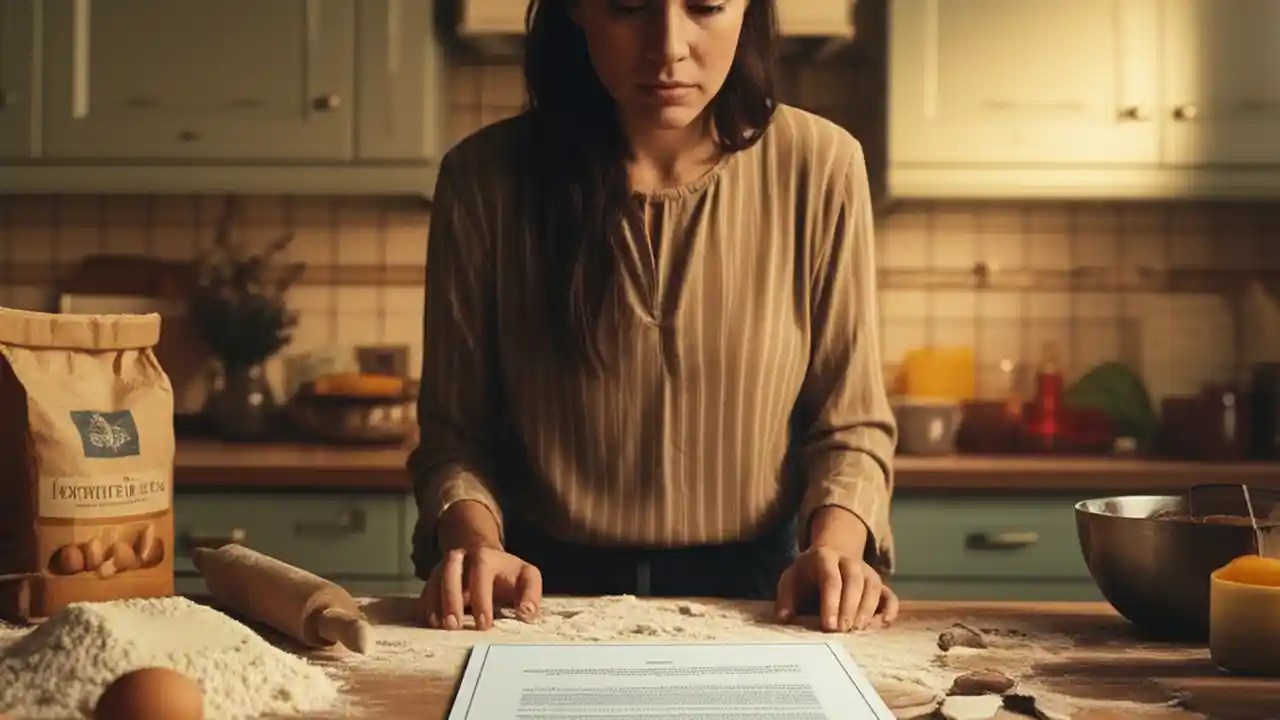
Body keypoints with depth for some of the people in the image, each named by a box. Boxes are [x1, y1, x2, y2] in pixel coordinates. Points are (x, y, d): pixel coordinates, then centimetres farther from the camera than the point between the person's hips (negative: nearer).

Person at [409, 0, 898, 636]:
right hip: (546, 595, 0)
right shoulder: (484, 179, -6)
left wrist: (835, 546, -17)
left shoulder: (817, 167, -6)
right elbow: (454, 432, 1)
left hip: (754, 595, 0)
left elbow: (848, 423, 2)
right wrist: (475, 538, -19)